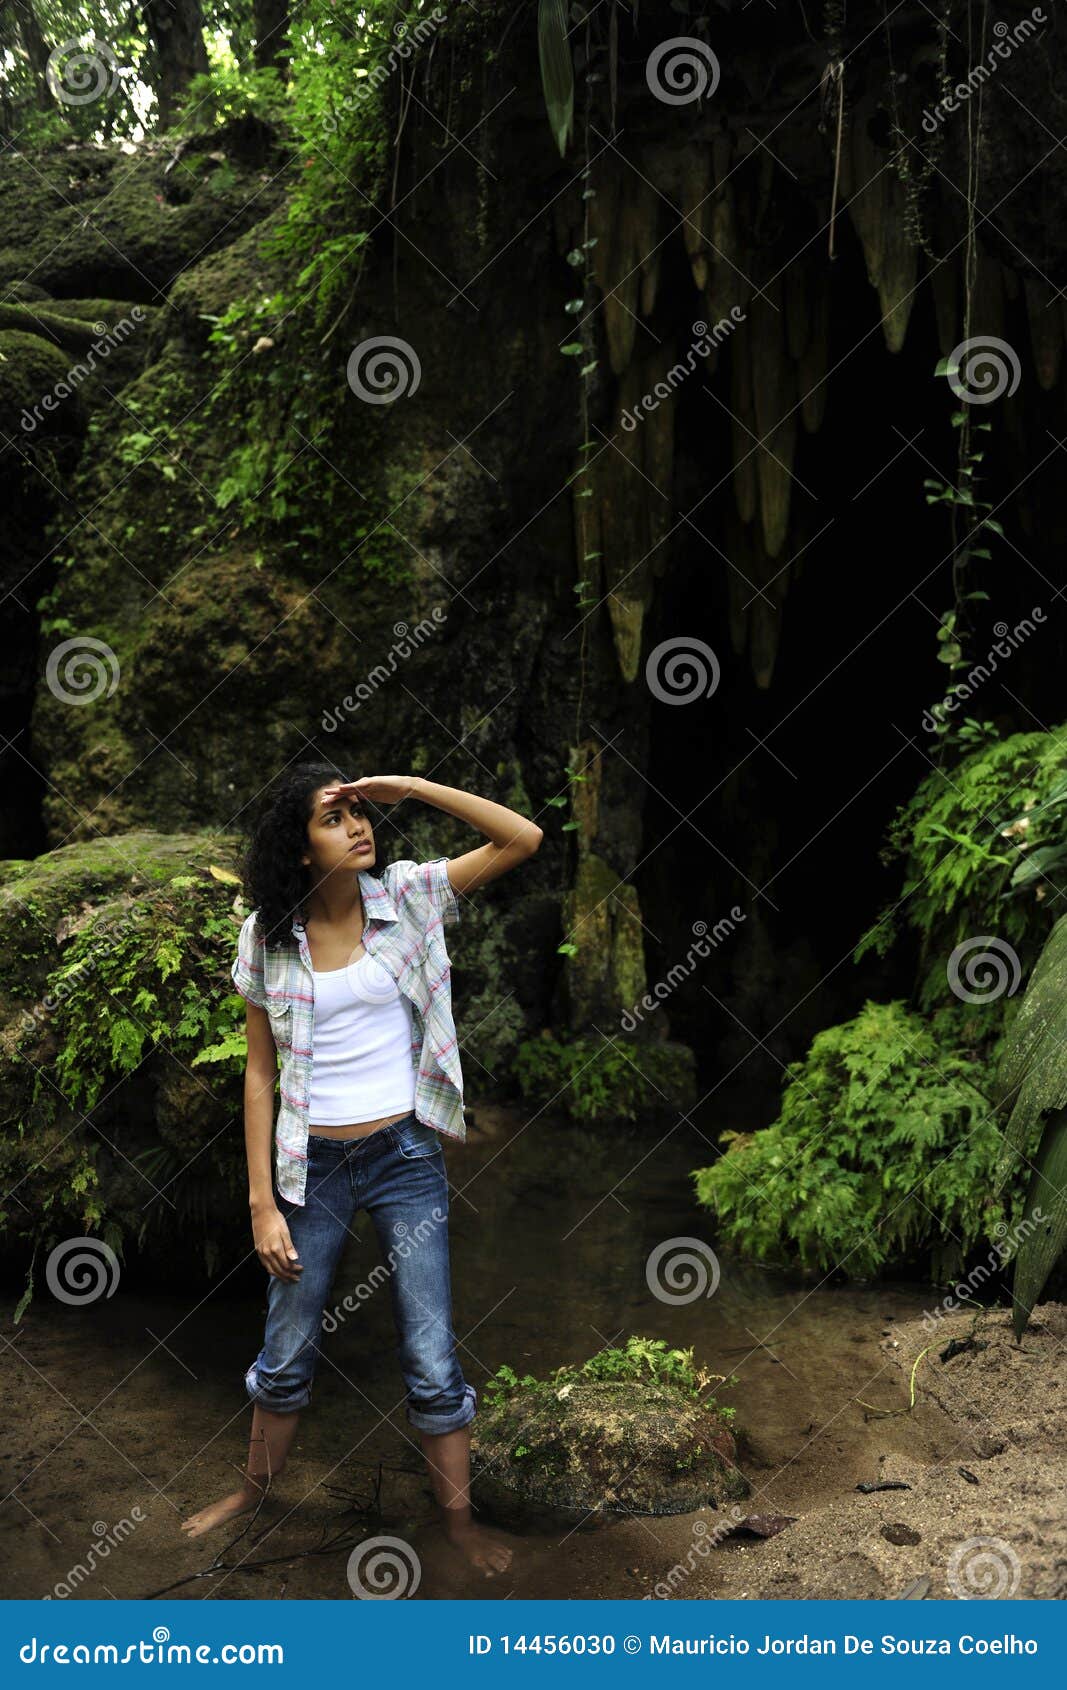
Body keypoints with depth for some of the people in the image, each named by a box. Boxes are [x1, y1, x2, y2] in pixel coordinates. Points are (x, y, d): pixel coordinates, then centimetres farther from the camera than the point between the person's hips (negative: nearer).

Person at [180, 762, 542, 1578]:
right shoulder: (267, 936, -5)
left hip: (406, 1156, -1)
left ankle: (459, 1516, 25)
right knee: (287, 1351, 17)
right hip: (312, 1166, 1)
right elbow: (260, 1073, 0)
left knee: (432, 1356, 4)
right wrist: (262, 1202, -3)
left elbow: (524, 838, -13)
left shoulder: (409, 896, -6)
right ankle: (255, 1488, 42)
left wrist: (406, 786, -19)